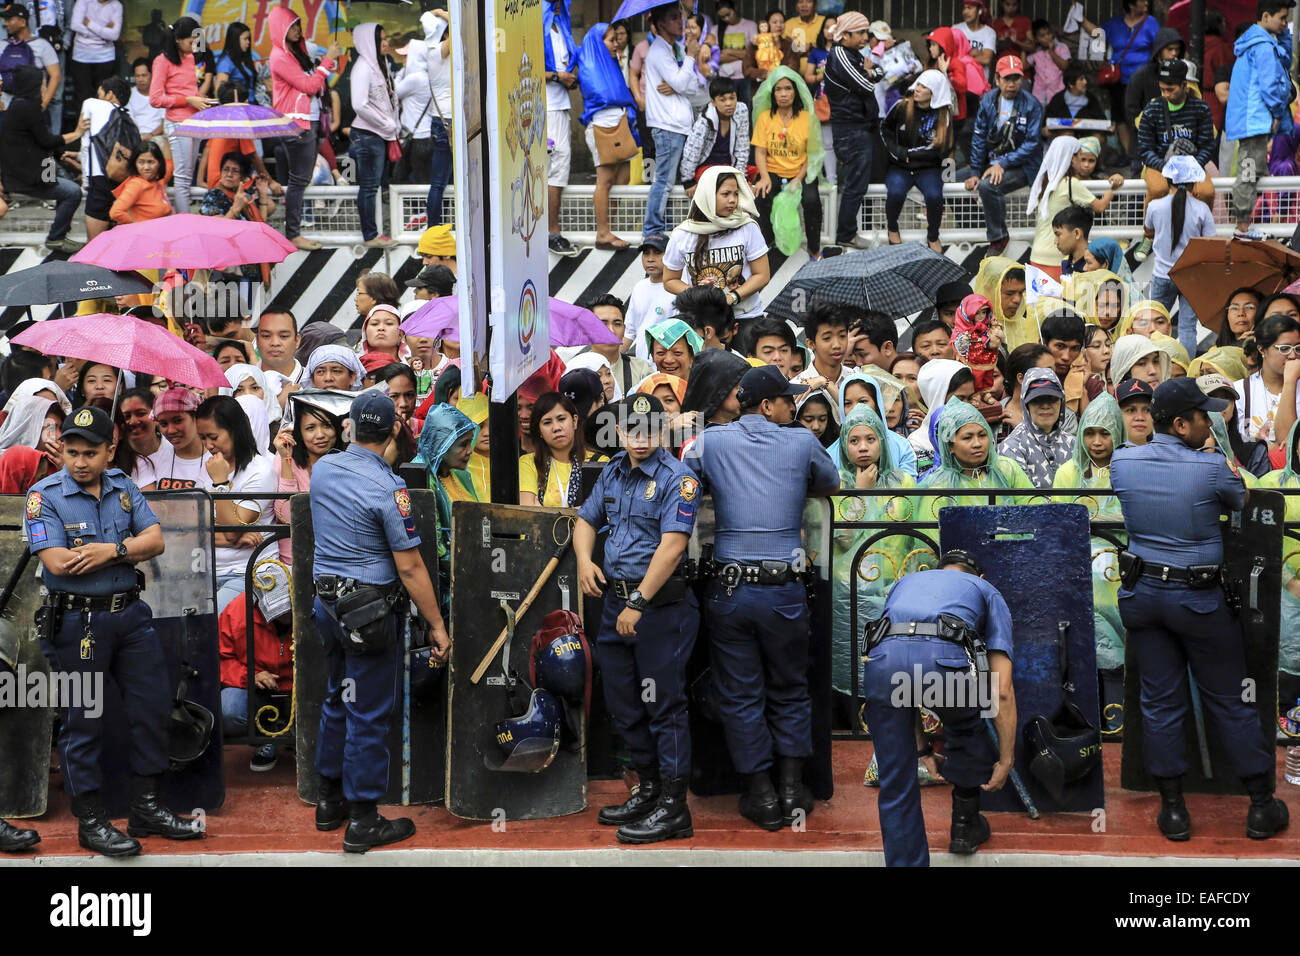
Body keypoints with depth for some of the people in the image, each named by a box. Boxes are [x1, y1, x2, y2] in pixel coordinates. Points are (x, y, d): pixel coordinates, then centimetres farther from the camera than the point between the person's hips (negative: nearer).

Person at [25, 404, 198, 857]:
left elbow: (155, 541, 1)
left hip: (130, 614, 6)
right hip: (78, 620, -5)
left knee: (153, 705, 8)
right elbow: (57, 562, -19)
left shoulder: (123, 488, 7)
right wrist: (128, 549, -11)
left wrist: (111, 550, -18)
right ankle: (90, 822, 12)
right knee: (84, 720, 2)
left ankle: (146, 809, 21)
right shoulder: (45, 495, -8)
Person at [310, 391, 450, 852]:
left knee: (337, 700, 20)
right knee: (369, 713, 0)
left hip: (326, 601, 7)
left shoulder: (322, 469, 2)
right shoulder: (388, 489, -19)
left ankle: (329, 801, 31)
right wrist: (437, 626, -11)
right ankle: (363, 820, 6)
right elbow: (409, 568, -18)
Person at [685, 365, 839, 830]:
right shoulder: (802, 442, 0)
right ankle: (792, 788, 16)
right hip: (784, 589, 0)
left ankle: (762, 794, 13)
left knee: (740, 695, 10)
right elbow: (831, 483, 17)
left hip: (729, 587, 0)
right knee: (790, 691, 16)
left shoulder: (711, 441, 1)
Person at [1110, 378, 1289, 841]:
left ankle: (1173, 810, 15)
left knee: (1160, 703, 9)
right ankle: (1262, 806, 18)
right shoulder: (1211, 467, -17)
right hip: (1198, 598, -4)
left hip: (1141, 592, 4)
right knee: (1229, 702, 8)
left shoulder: (1122, 462, -4)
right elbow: (1240, 502, 2)